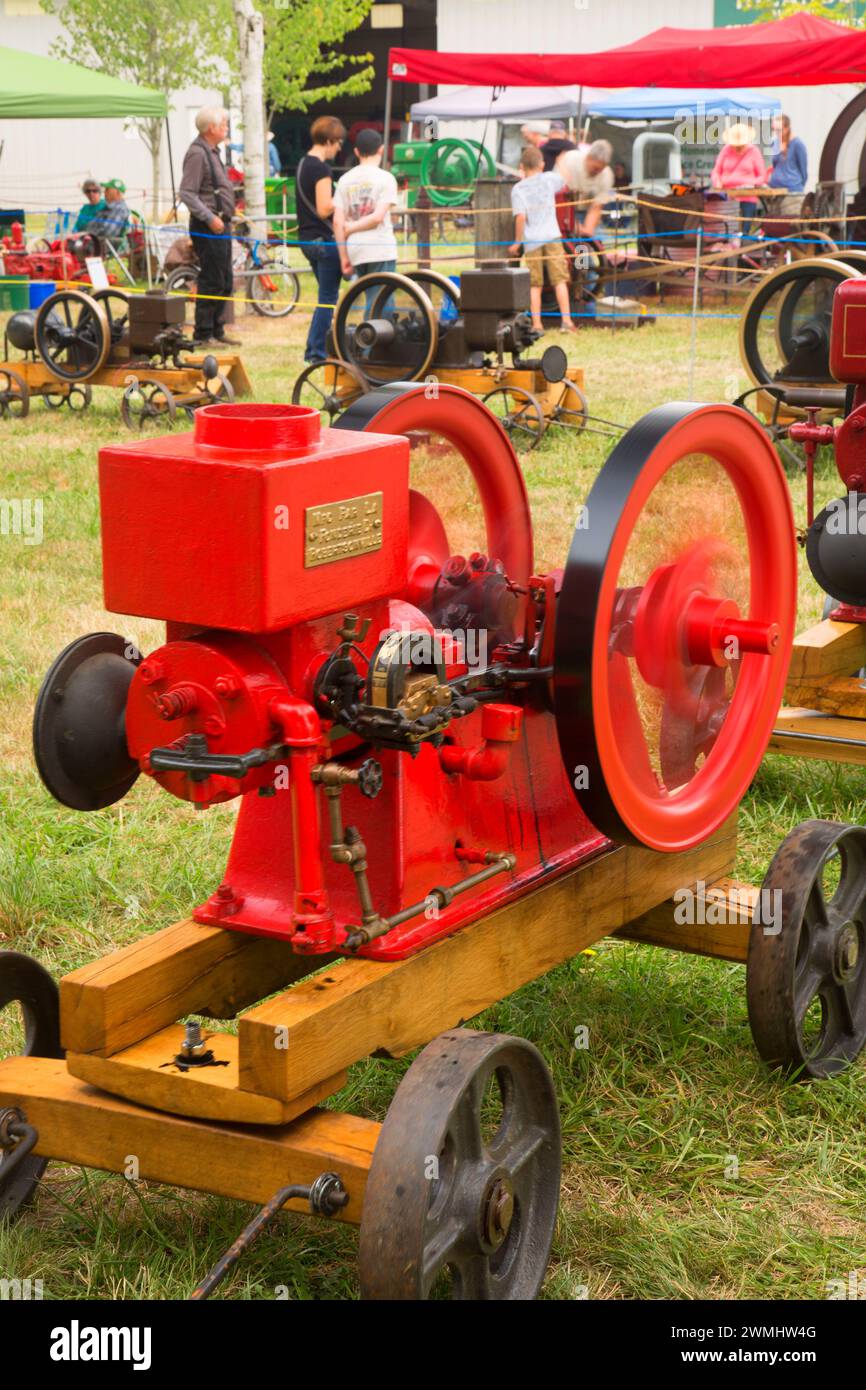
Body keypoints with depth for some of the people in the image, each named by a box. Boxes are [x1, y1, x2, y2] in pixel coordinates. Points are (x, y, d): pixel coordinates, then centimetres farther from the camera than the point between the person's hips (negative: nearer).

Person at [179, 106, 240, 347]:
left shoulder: (212, 151, 17)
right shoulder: (197, 153, -15)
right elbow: (187, 193, -22)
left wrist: (227, 213, 18)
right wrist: (210, 218, -26)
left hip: (220, 225, 10)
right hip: (207, 228, -10)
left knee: (224, 282, 14)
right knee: (212, 282, -8)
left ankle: (217, 331, 22)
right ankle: (203, 335, -3)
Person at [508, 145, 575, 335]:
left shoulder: (518, 188, -2)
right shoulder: (549, 178, 3)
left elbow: (520, 216, -11)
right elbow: (562, 182, 27)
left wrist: (516, 242, -3)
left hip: (531, 240, -1)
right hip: (551, 237, 1)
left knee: (535, 285, 6)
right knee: (559, 280, 1)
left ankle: (537, 324, 4)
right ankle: (566, 320, -6)